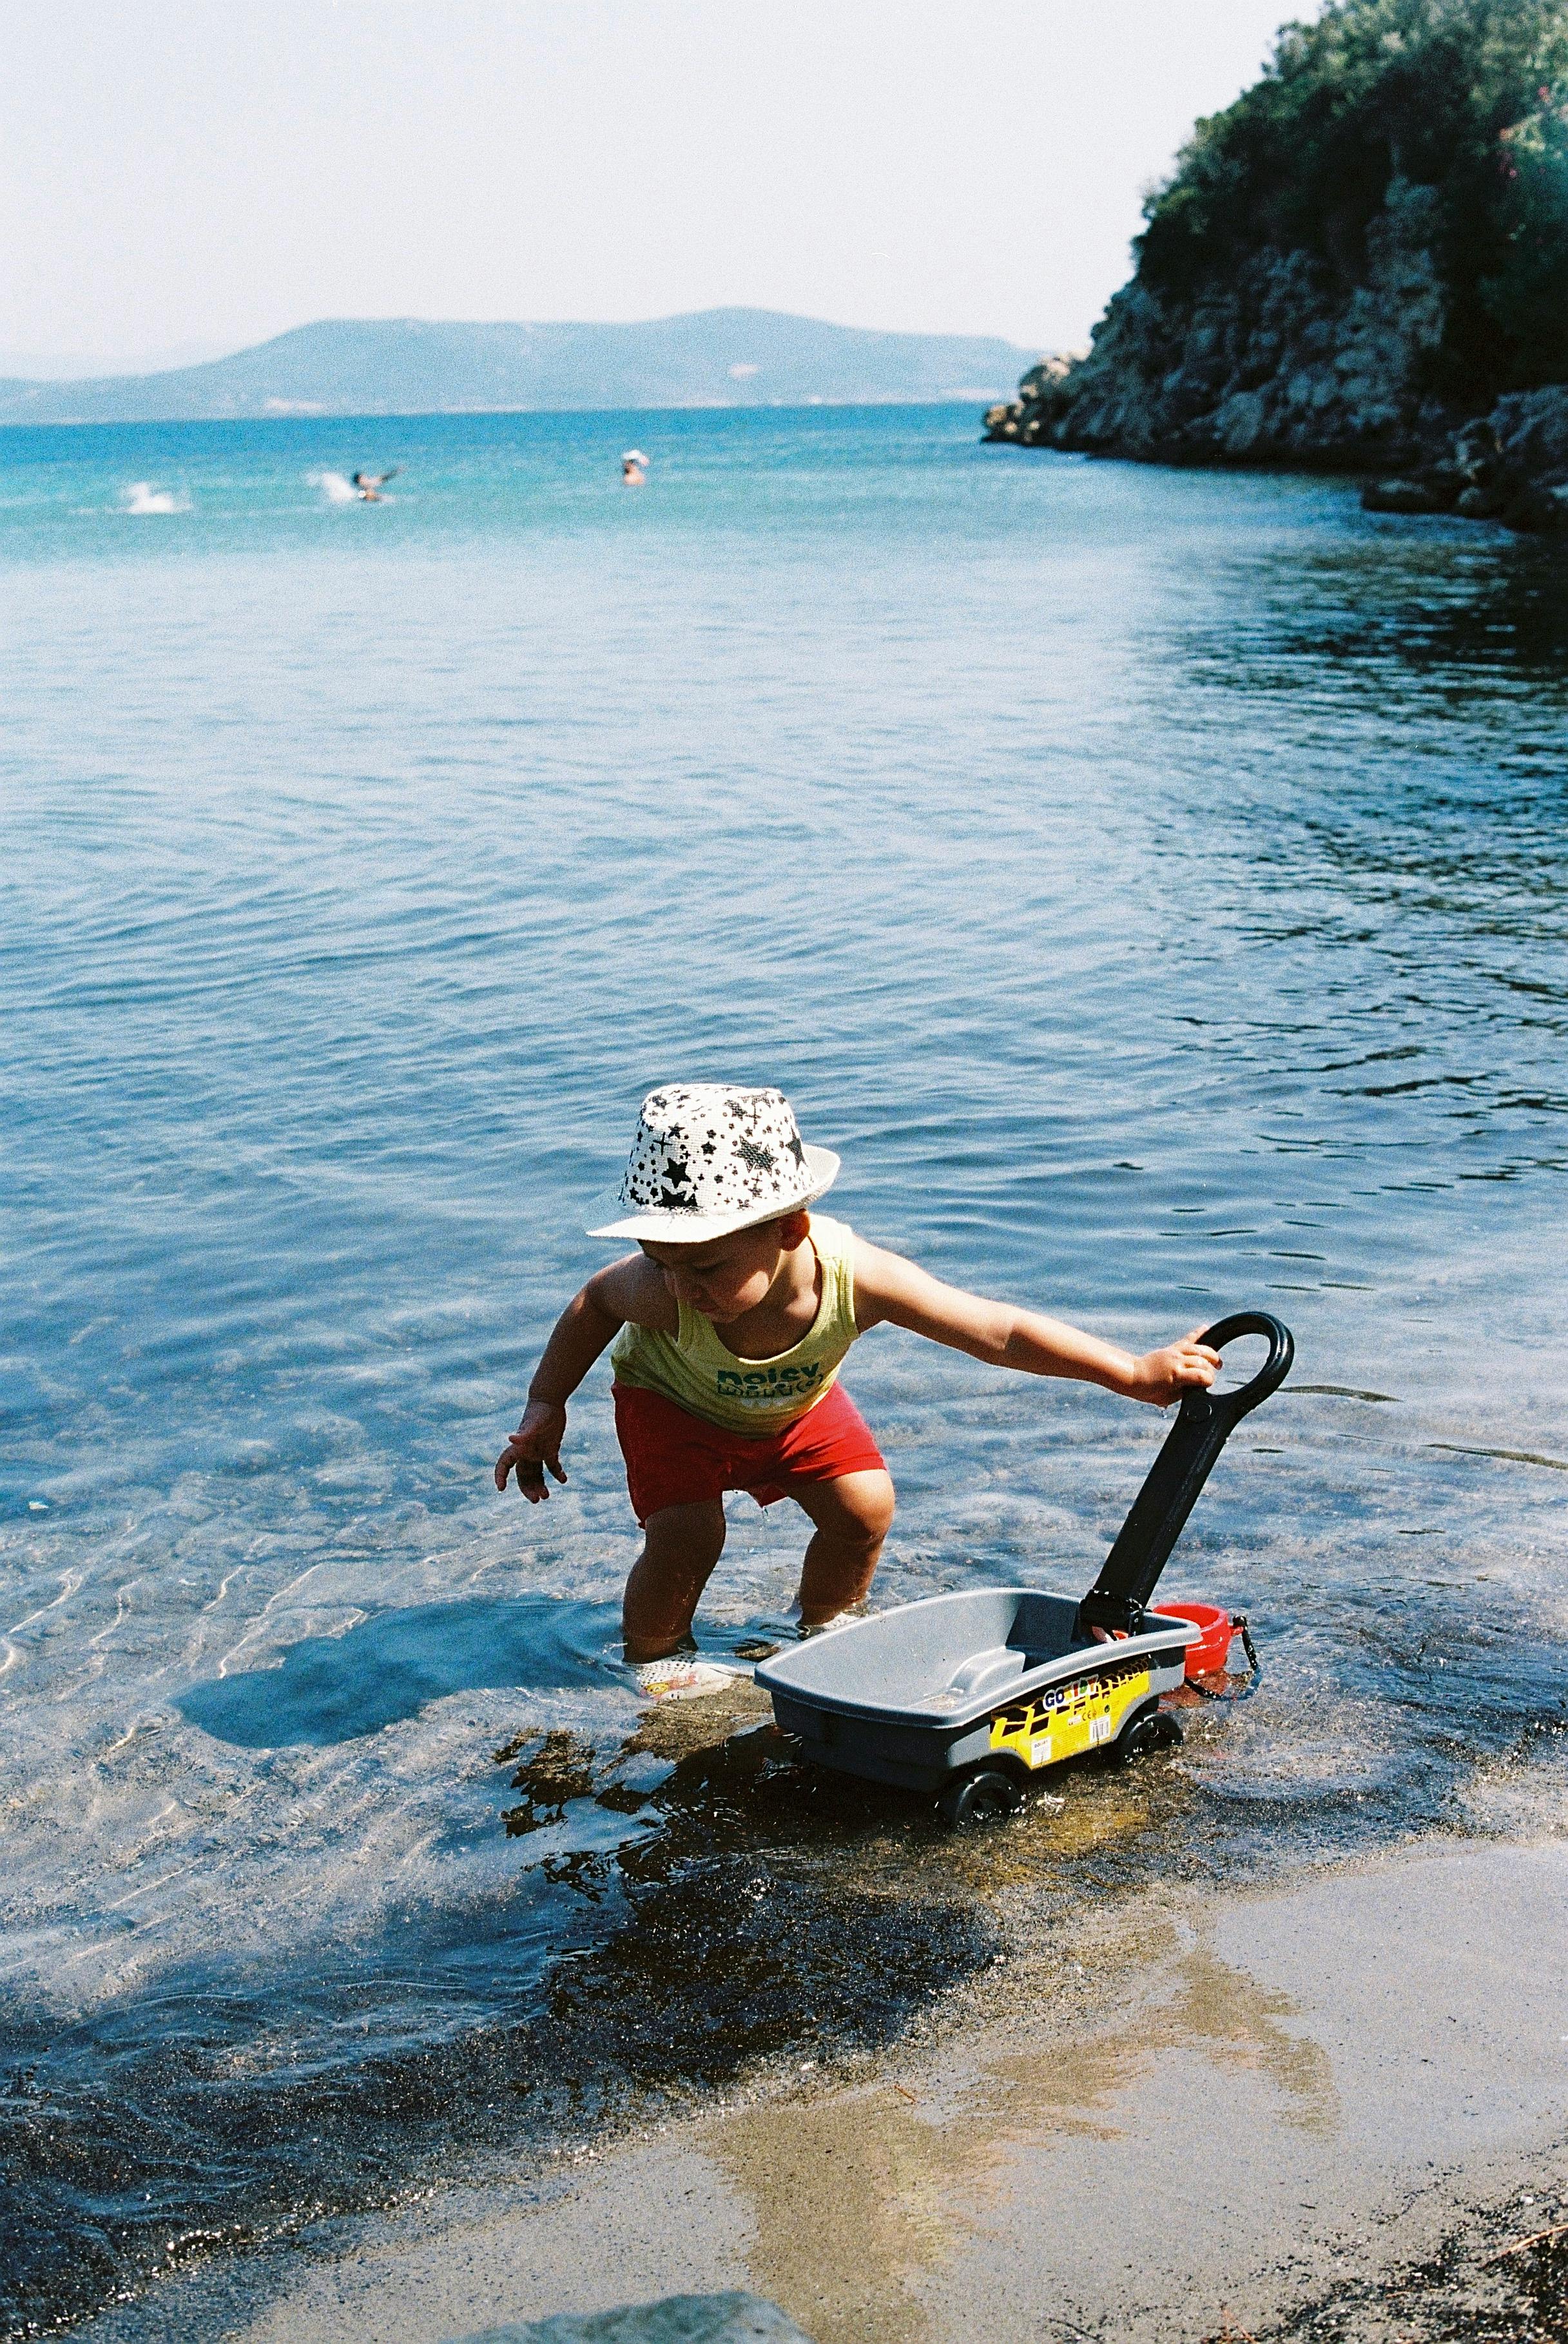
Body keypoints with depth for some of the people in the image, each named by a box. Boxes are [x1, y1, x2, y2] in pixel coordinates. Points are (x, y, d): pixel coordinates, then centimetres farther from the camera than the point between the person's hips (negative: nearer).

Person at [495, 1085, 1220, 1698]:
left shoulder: (857, 1277, -42)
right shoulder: (663, 1294, -42)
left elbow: (1001, 1333, -37)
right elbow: (595, 1303, -16)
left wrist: (1138, 1374, -38)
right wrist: (545, 1409, -13)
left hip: (795, 1402, 2)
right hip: (673, 1397, -2)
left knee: (865, 1506, -11)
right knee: (685, 1536, -20)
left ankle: (823, 1626, 20)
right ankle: (652, 1653, 11)